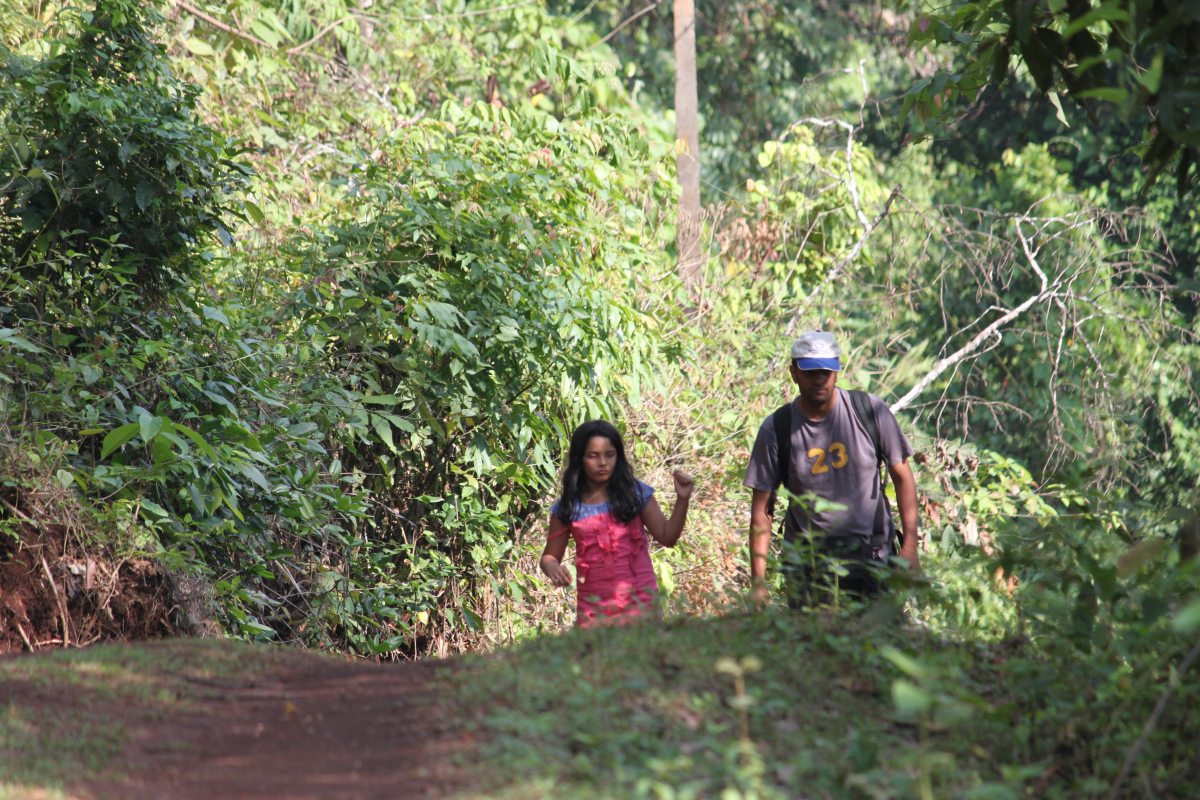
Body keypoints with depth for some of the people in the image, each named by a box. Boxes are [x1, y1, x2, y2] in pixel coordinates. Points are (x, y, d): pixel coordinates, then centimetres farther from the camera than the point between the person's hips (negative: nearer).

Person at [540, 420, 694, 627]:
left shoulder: (635, 493, 3)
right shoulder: (568, 508, 4)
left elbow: (666, 537, 4)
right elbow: (549, 556, 11)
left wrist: (682, 500, -8)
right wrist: (552, 568, -11)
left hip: (639, 600, -1)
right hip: (594, 606, 1)